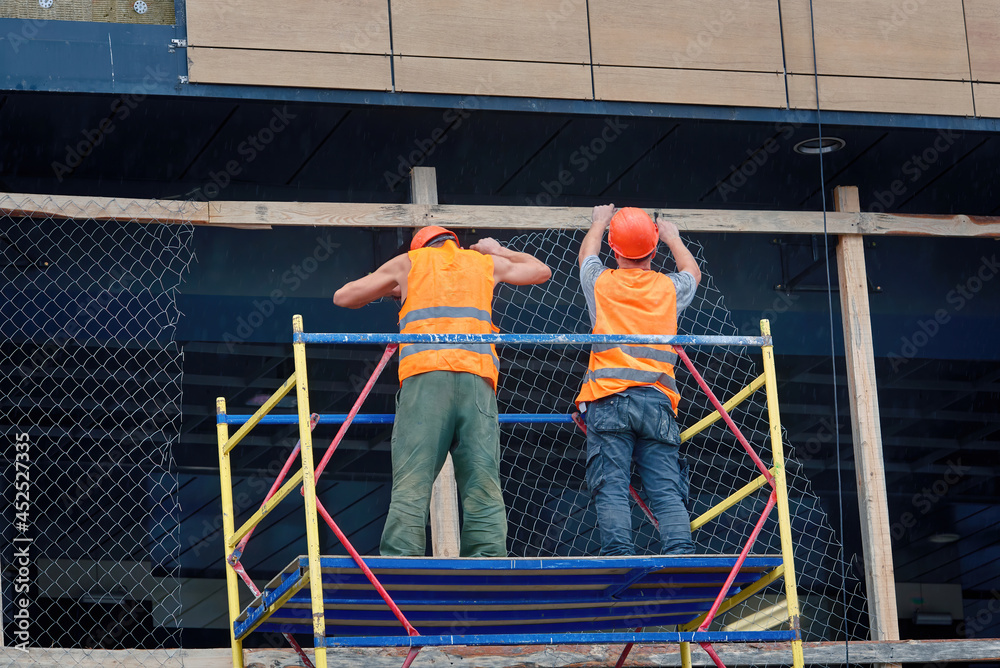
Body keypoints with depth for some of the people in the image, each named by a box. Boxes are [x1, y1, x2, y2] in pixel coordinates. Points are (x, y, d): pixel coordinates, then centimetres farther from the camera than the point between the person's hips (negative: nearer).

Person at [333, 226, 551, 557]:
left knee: (411, 483, -9)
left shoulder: (409, 262, 21)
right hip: (477, 379, 2)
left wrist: (390, 290, 42)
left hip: (424, 374, -2)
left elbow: (343, 297, 27)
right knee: (483, 485, -2)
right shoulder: (485, 263, 26)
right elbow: (541, 270, 43)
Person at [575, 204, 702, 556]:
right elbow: (693, 272, 40)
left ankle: (618, 557, -25)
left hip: (608, 398, -1)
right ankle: (680, 557, -22)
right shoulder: (669, 287, 14)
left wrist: (599, 222, 54)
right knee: (667, 491, -6)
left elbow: (587, 254, 36)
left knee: (611, 490, -10)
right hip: (657, 399, 1)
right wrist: (673, 238, 56)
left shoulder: (601, 282, 11)